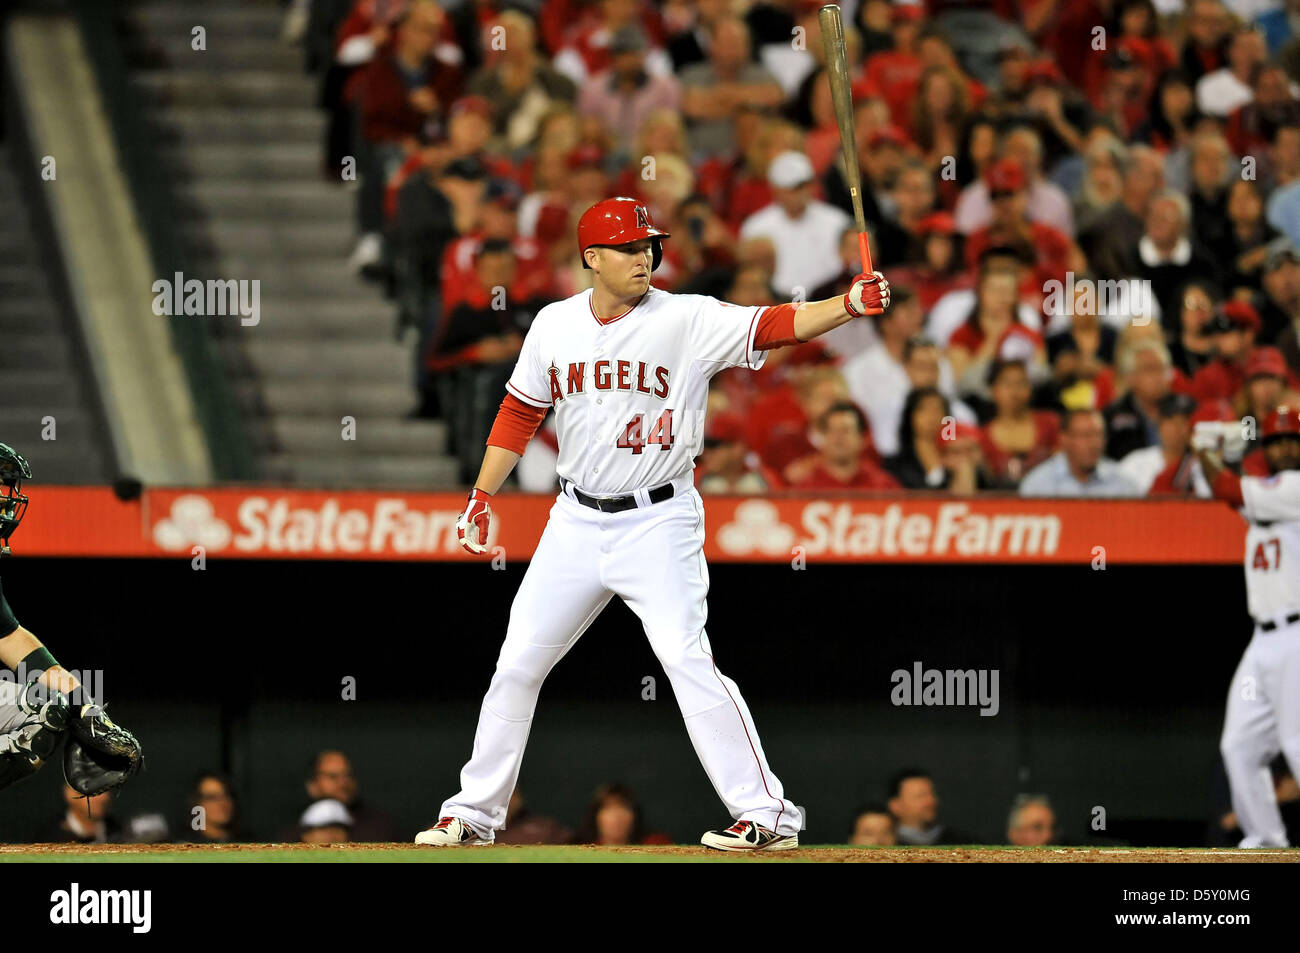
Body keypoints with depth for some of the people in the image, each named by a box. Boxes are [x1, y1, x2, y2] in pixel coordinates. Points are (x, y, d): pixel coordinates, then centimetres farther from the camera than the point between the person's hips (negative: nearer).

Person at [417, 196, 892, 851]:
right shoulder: (555, 325, 3)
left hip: (658, 523, -5)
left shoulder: (688, 320, -9)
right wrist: (482, 497, 12)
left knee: (687, 661, -18)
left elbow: (775, 326, -22)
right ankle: (472, 814, 21)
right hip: (576, 521, 5)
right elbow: (520, 412, 14)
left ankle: (768, 815, -14)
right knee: (518, 663, 7)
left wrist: (851, 304, -37)